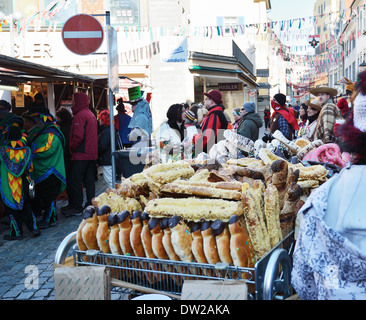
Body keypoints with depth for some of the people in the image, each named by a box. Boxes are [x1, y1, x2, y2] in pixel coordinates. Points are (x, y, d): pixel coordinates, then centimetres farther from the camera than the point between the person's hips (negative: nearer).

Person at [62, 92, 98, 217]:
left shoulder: (80, 116, -14)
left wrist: (72, 147, -9)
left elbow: (78, 136, -23)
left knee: (75, 181, -3)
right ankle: (91, 205, 16)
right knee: (89, 180, 12)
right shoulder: (92, 115, 16)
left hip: (80, 155, -9)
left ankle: (76, 208, 0)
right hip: (92, 154, 9)